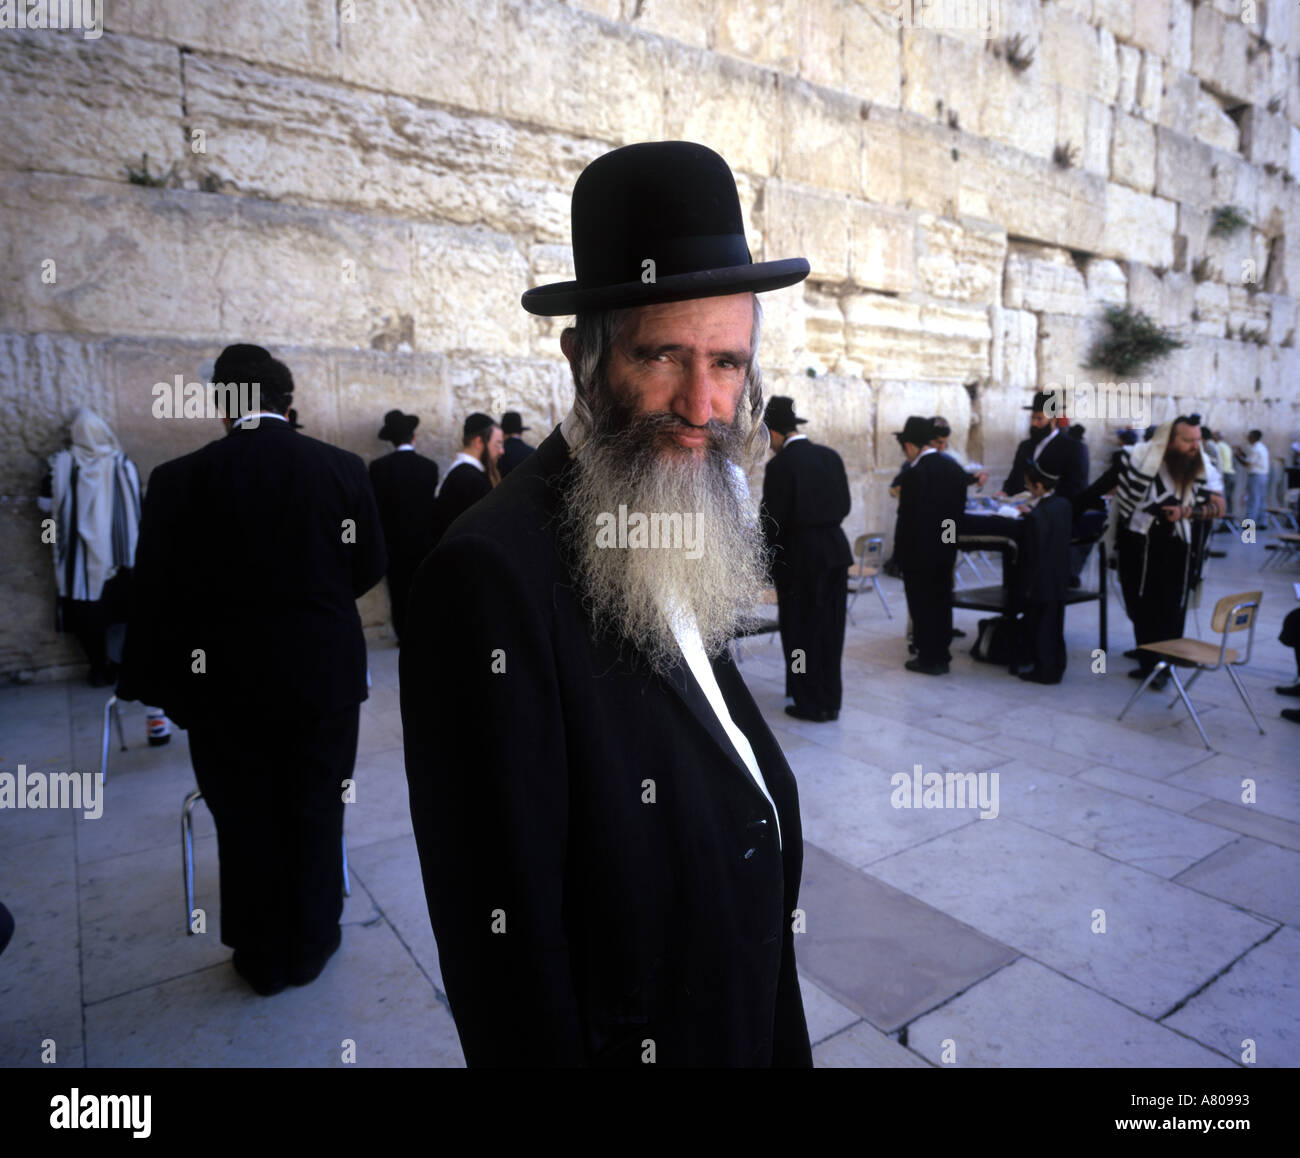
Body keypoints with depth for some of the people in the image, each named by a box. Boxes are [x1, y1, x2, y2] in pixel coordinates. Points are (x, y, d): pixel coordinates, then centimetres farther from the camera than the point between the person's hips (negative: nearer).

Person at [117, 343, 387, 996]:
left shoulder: (180, 480, -10)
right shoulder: (342, 468, -8)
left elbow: (158, 594, -7)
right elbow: (369, 567, 0)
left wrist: (153, 682, 3)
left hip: (226, 684, 0)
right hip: (324, 676, 1)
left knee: (245, 821, 16)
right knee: (316, 815, 16)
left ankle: (263, 958, 33)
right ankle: (310, 945, 33)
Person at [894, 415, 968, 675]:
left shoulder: (914, 474, -20)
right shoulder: (955, 468, 4)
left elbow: (908, 518, -18)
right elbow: (959, 509, 8)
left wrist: (899, 552, -9)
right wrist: (948, 538, 16)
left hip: (918, 554, -7)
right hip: (946, 550, 7)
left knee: (921, 605, 3)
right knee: (941, 602, 15)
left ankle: (929, 658, 11)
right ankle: (941, 655, 25)